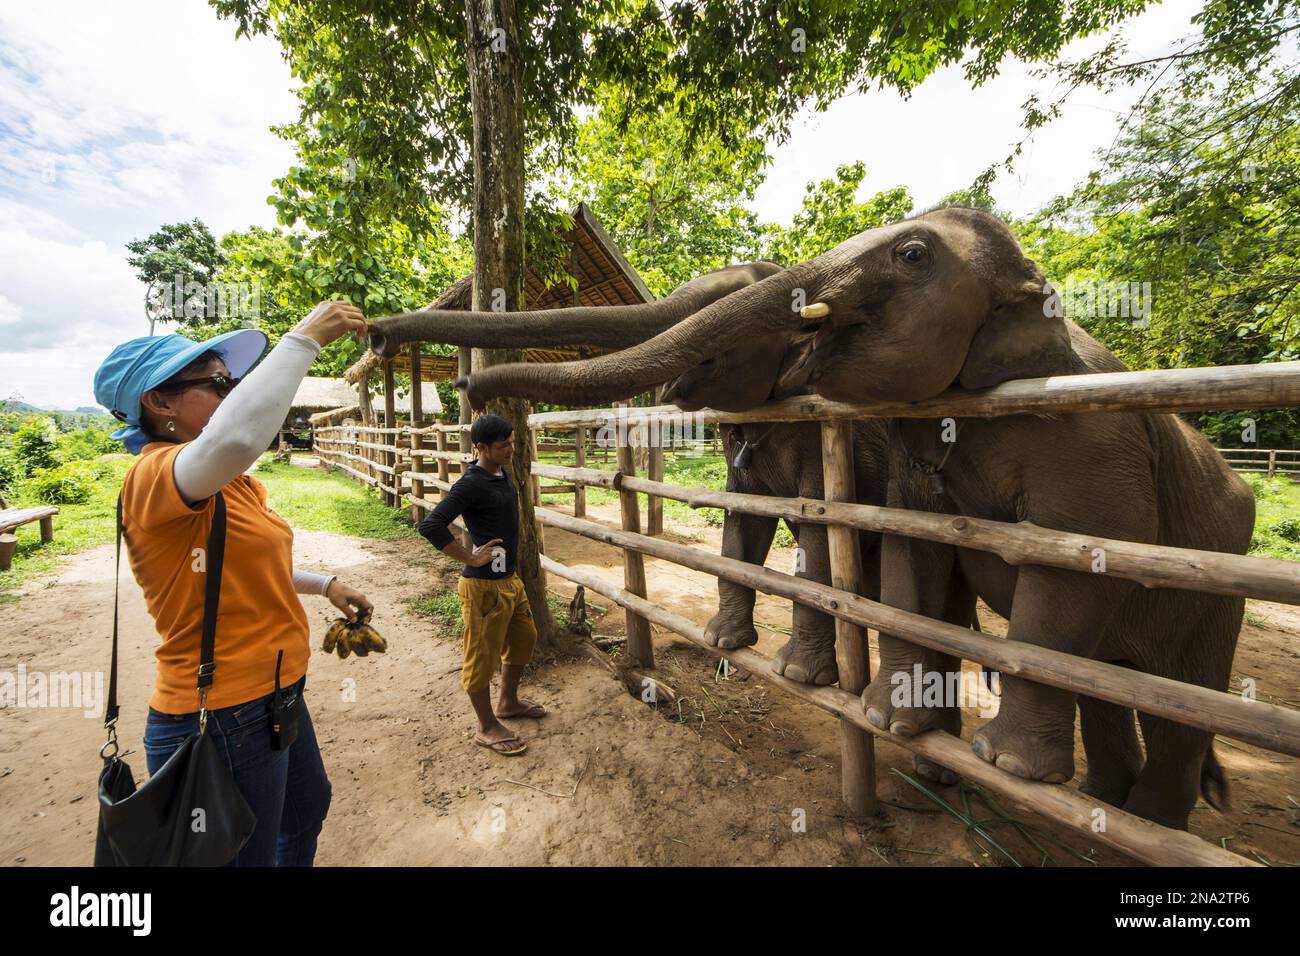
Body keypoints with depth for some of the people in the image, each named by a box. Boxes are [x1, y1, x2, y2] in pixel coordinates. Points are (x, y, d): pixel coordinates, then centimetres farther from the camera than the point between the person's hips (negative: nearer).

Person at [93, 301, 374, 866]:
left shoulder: (234, 483, 7)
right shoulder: (153, 476, -22)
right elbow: (234, 439, -47)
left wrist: (324, 585, 19)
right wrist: (303, 339, -37)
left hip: (273, 697, 9)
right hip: (224, 719, -9)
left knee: (308, 809, 31)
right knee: (248, 854, 15)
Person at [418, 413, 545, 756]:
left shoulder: (503, 474, 7)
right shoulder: (471, 484, -20)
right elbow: (430, 525, -29)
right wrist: (471, 558, -23)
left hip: (510, 578, 9)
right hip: (485, 585, -9)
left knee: (524, 638, 22)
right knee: (483, 656, 7)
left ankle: (508, 701, 43)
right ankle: (488, 728, 25)